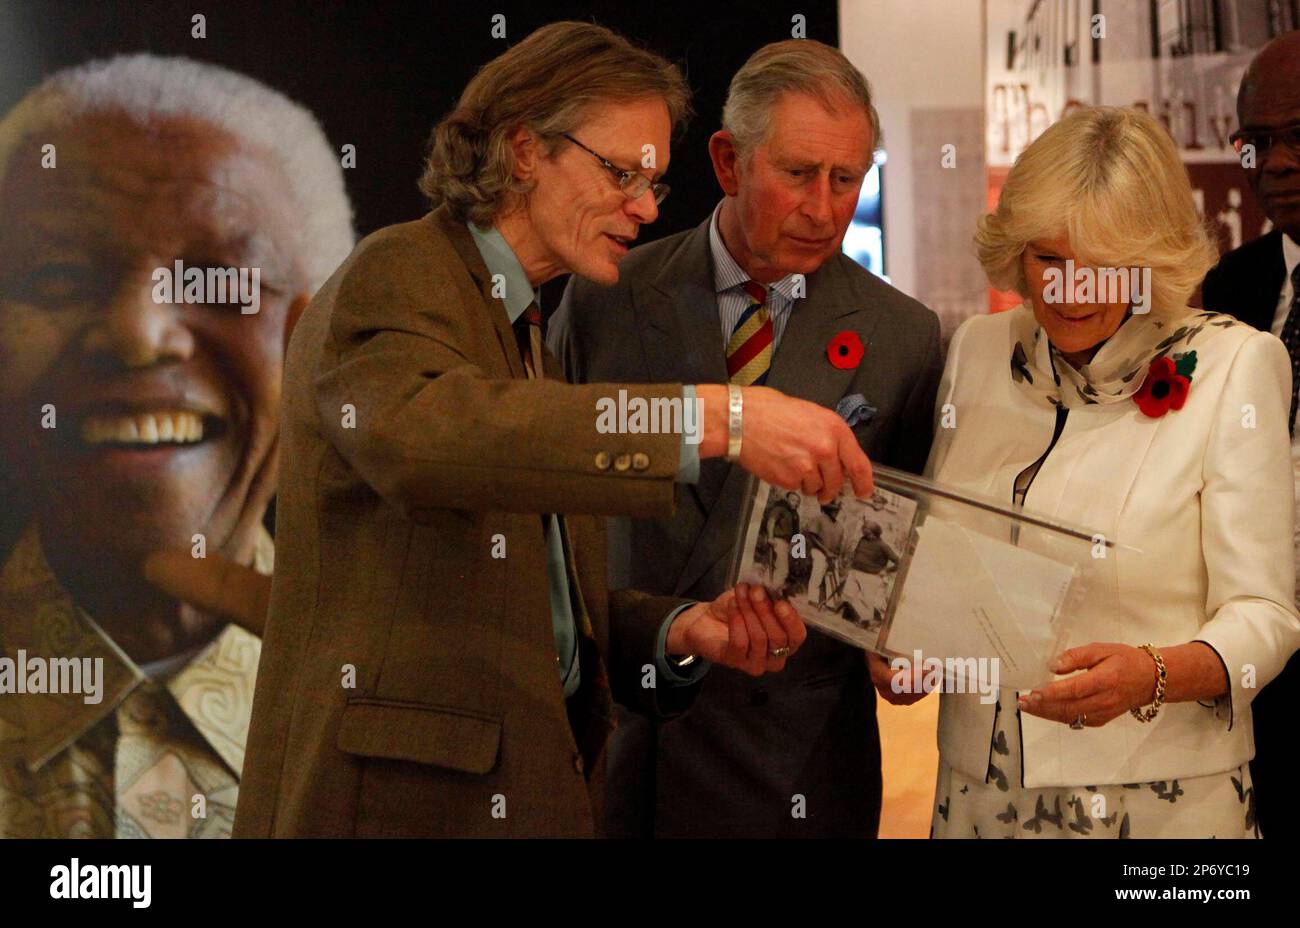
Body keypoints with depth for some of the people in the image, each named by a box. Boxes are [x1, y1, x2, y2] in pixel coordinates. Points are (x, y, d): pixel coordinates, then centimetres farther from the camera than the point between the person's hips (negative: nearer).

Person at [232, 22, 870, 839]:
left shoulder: (527, 327, 18)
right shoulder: (394, 276, -9)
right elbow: (421, 432, -33)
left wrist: (677, 632, -4)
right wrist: (713, 418, -36)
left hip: (532, 790, 8)